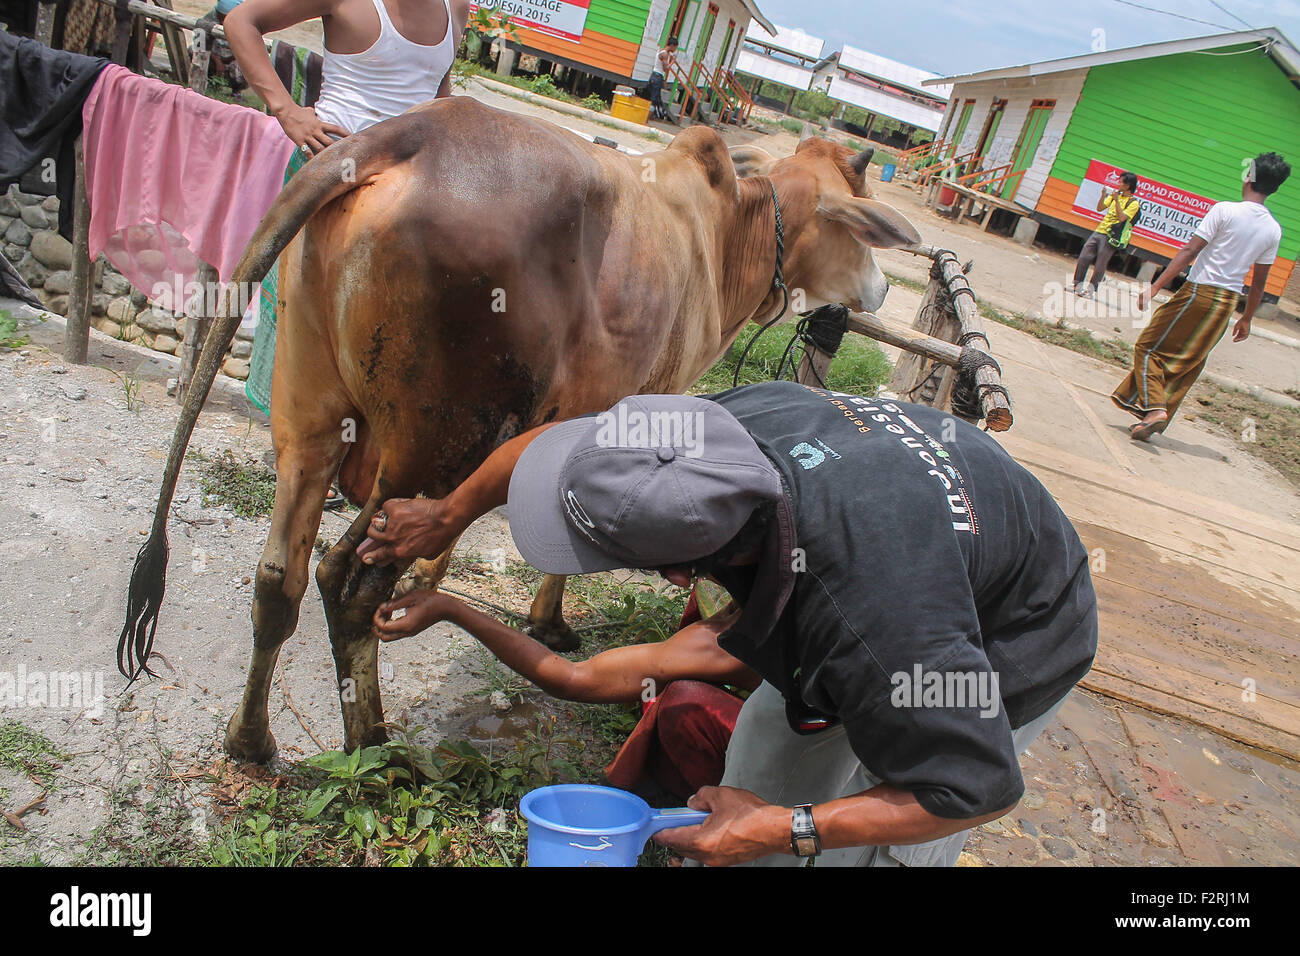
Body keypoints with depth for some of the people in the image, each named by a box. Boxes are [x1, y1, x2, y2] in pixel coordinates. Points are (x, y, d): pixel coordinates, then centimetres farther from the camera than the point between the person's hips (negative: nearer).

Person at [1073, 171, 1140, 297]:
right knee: (1083, 258, 2)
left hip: (1110, 238, -6)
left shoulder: (1134, 203, -7)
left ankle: (1091, 290, 5)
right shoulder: (1116, 195, 13)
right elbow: (1099, 208, 11)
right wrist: (1103, 196, -5)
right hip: (1099, 231, 6)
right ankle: (1078, 284, 13)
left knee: (1100, 266, -5)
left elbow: (1122, 218, -20)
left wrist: (1117, 200, -23)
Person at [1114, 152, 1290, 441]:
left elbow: (1189, 252, -14)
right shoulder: (1274, 230, 7)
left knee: (1148, 347, 4)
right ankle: (1153, 421, 14)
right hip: (1228, 303, 6)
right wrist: (1246, 319, 21)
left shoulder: (1224, 211, -9)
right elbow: (1259, 282, 11)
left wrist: (1154, 288, -15)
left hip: (1198, 292, -5)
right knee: (1187, 364, 13)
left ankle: (1154, 407, -15)